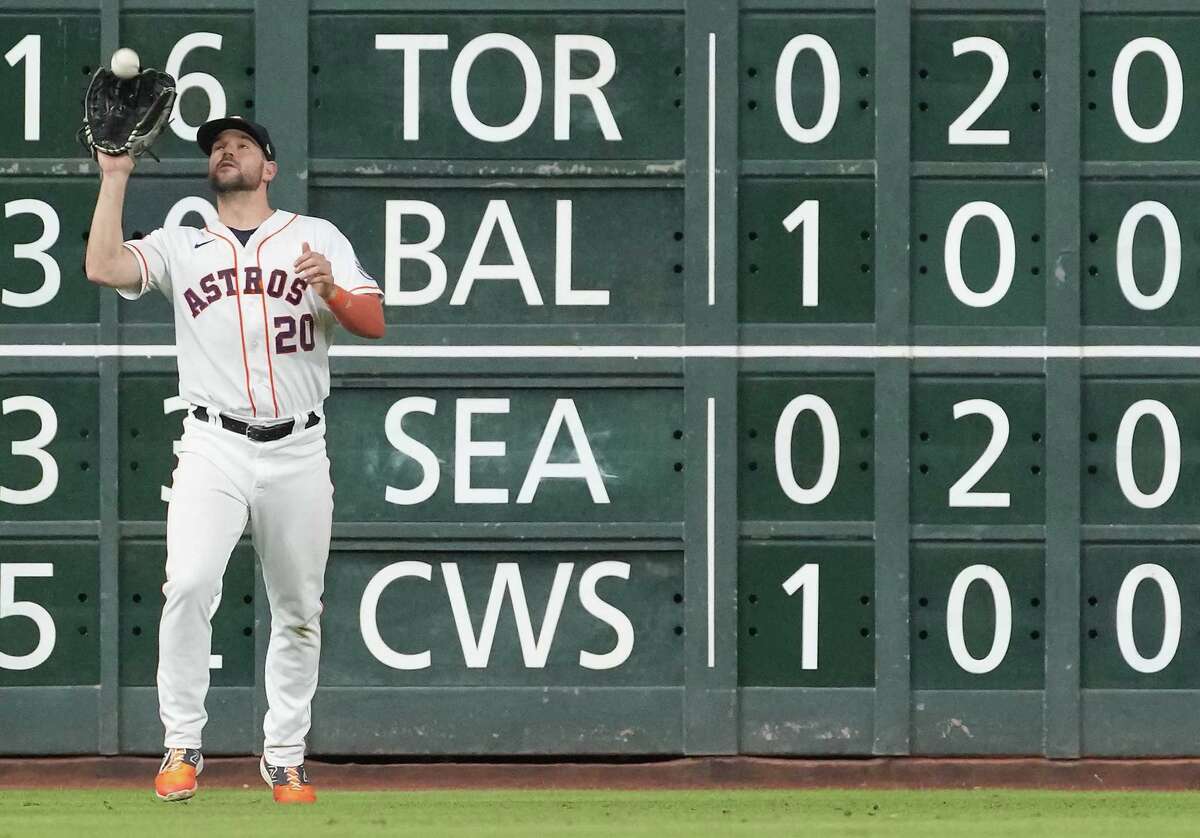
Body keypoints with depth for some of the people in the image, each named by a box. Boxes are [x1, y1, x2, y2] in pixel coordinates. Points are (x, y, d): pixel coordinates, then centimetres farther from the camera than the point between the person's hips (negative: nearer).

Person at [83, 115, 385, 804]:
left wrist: (332, 291, -19)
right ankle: (182, 747, -12)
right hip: (215, 447, -1)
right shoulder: (180, 247, 12)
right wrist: (116, 176, -3)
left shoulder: (317, 237, 11)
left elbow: (374, 323, 2)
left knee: (299, 611, 5)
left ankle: (285, 757, 15)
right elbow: (103, 268, -5)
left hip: (298, 454, 1)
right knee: (189, 585, -20)